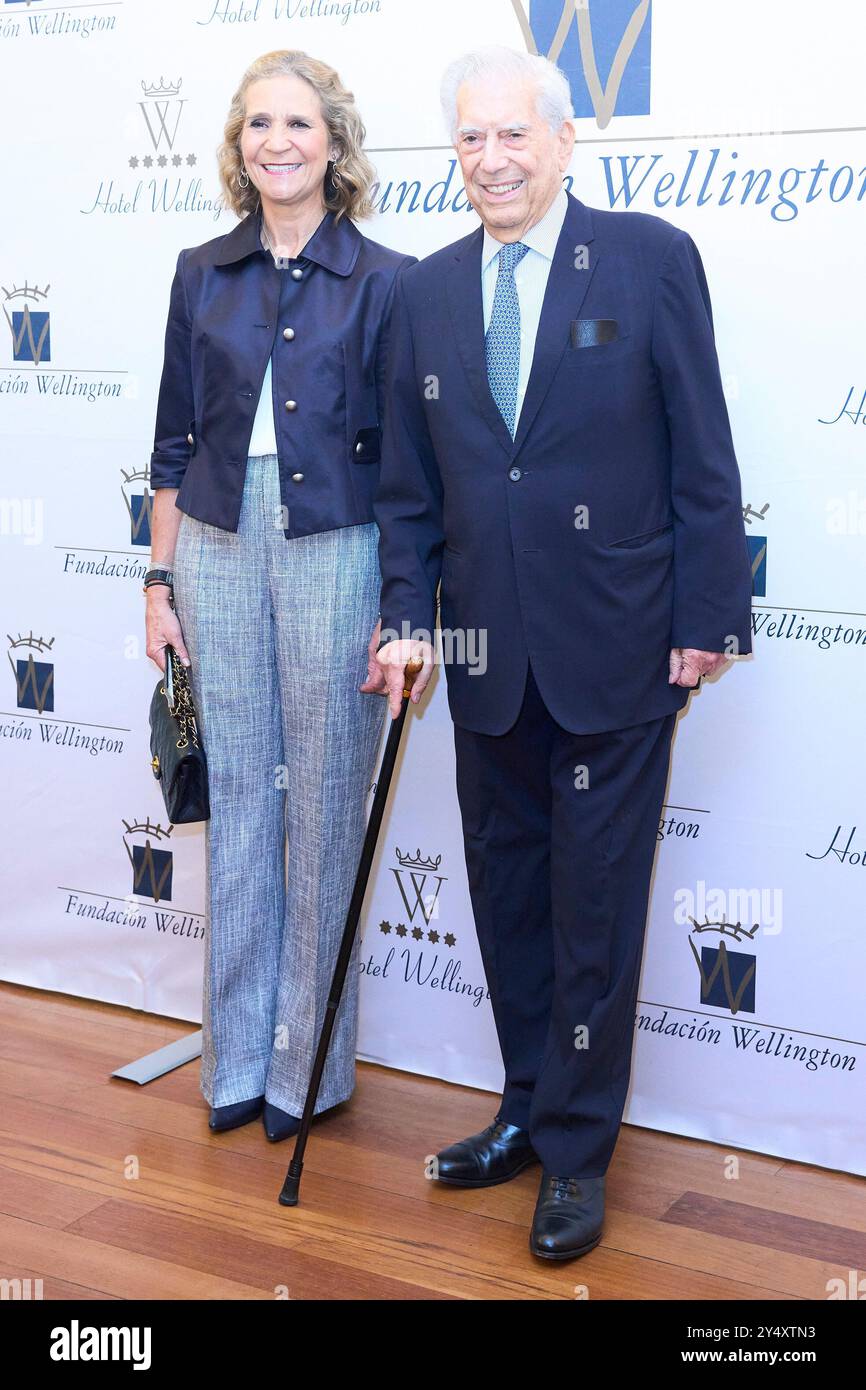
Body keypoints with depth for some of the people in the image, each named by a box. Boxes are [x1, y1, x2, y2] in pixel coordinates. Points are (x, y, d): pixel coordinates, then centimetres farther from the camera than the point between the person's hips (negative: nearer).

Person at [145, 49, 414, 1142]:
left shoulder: (385, 281, -1)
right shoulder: (203, 274, 9)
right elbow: (175, 440, 11)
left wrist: (403, 607, -7)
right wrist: (160, 579, 6)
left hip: (335, 551, -3)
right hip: (218, 549, 3)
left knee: (325, 804, 4)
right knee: (237, 799, 9)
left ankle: (311, 1064, 20)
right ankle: (237, 1058, 22)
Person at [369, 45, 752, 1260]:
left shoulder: (651, 259, -5)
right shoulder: (427, 290, 8)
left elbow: (703, 460, -5)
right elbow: (409, 482, 11)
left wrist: (706, 617, -9)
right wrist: (407, 617, 2)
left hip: (614, 653, -4)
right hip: (489, 654, 5)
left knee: (594, 905, 4)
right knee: (507, 893, 15)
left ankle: (576, 1154, 19)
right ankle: (529, 1111, 33)